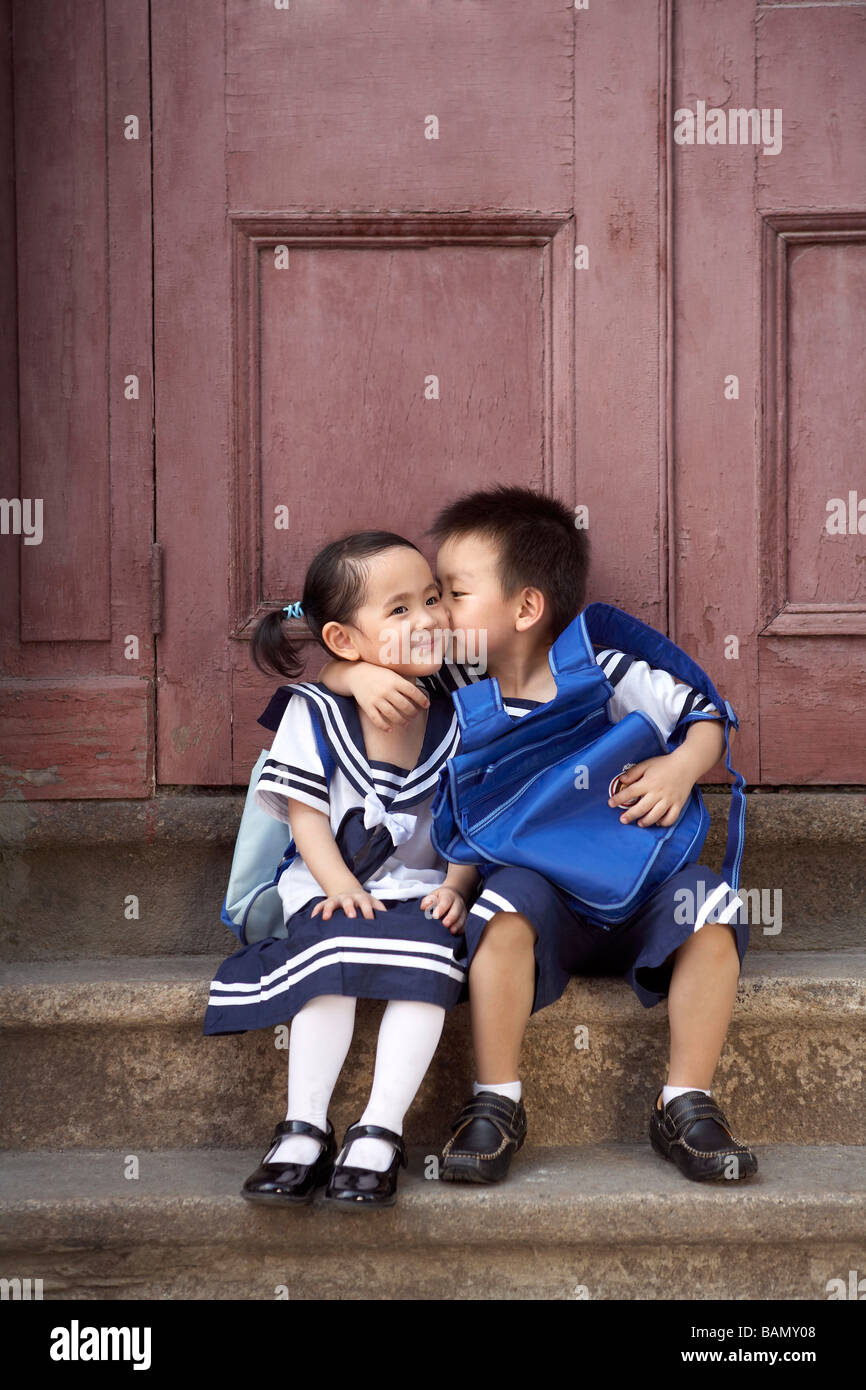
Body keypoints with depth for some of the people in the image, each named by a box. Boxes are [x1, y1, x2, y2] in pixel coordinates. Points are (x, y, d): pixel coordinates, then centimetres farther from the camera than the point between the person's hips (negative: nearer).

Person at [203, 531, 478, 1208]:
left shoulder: (453, 722, 4)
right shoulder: (314, 713, -2)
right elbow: (306, 816, -3)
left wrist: (455, 887, -11)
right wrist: (342, 888, -17)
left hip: (420, 893, 1)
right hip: (331, 889, -1)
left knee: (428, 961, -30)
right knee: (333, 958, -32)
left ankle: (379, 1134, -27)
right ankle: (304, 1132, -25)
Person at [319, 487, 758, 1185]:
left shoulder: (605, 674, -5)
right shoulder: (456, 684, 1)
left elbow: (705, 718, 4)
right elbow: (331, 670, 6)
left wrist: (680, 767, -17)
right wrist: (363, 675, -17)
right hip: (531, 881, 0)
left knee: (707, 900, -27)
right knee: (513, 898, -34)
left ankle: (686, 1104, -14)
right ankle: (497, 1101, -22)